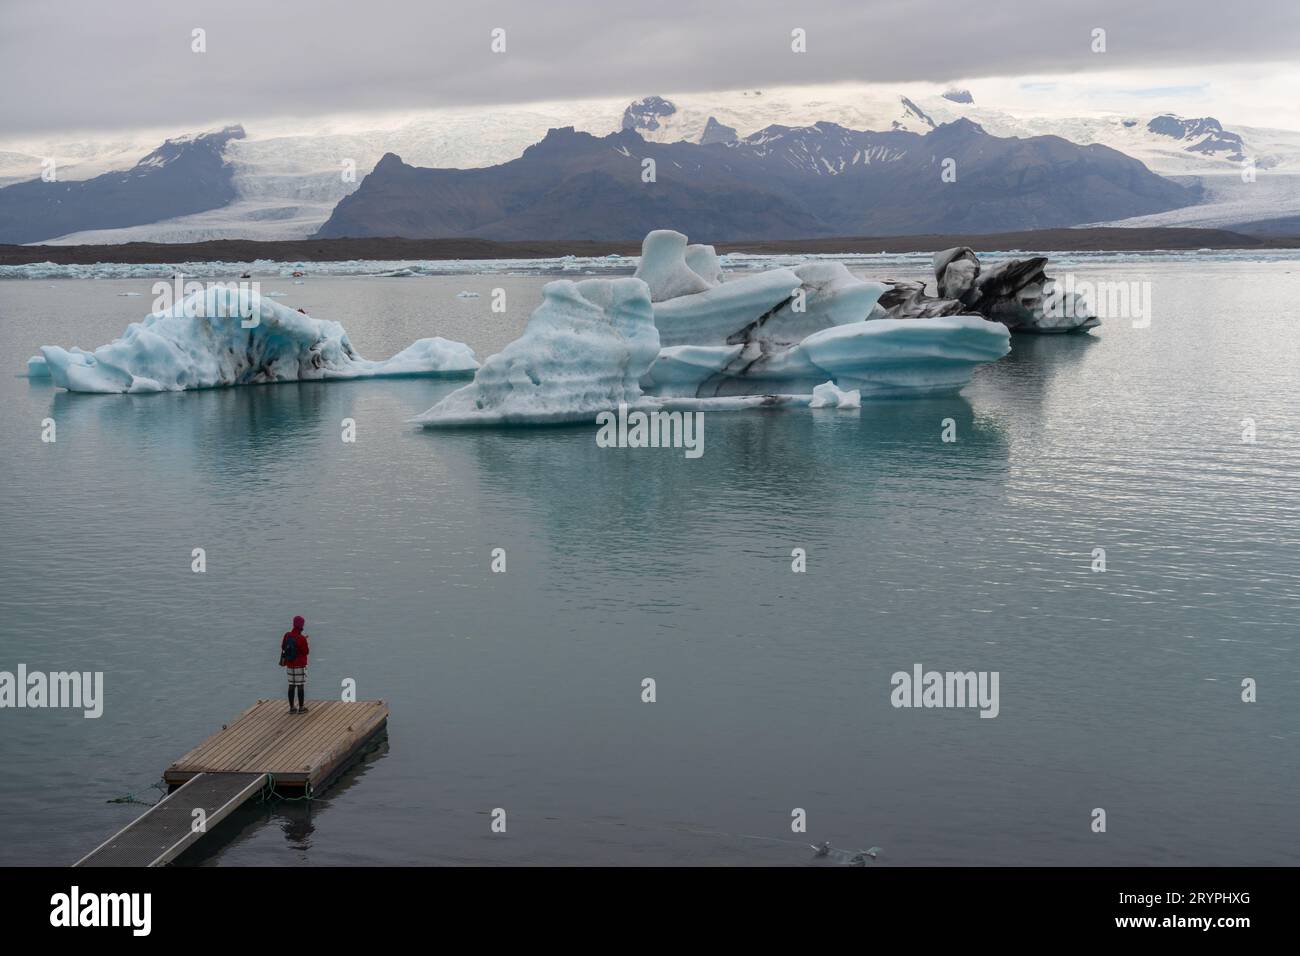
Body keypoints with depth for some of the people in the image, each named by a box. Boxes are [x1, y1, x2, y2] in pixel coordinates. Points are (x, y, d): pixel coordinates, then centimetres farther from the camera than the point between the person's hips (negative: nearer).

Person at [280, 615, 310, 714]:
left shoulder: (287, 635, -2)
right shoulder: (301, 638, -19)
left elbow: (283, 647, 12)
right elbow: (306, 651, -12)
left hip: (289, 665, 5)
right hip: (300, 666, -5)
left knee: (291, 686, 11)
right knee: (301, 686, 2)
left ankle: (292, 707, 15)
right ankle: (301, 708, 7)